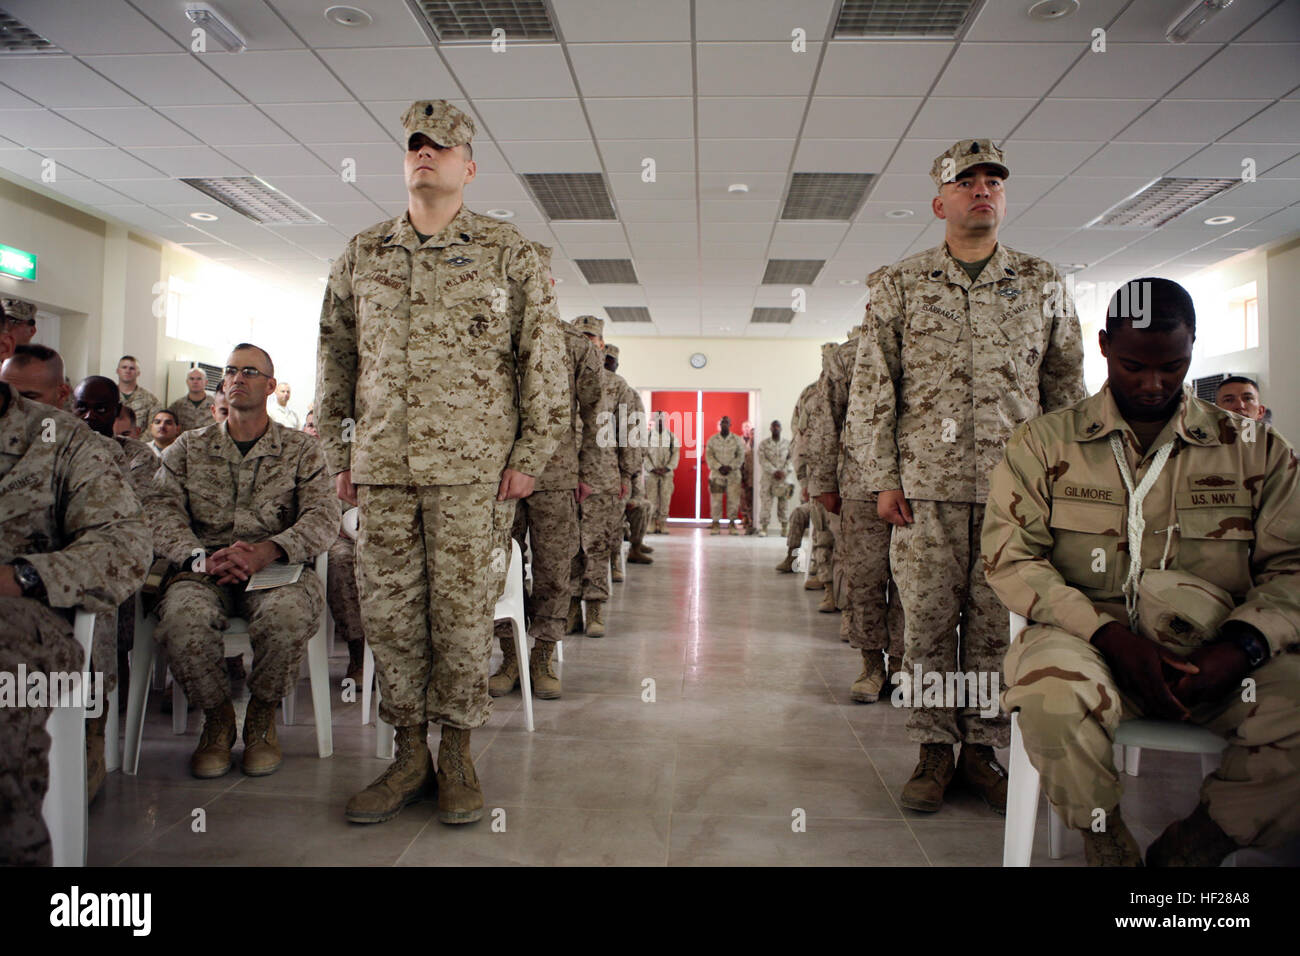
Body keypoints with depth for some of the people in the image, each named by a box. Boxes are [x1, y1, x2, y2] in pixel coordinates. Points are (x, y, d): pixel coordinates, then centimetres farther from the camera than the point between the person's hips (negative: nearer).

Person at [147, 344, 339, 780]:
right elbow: (159, 510, 3)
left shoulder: (301, 450, 11)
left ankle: (262, 716, -6)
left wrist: (267, 551, -22)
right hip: (205, 572, 2)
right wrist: (199, 556, -18)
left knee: (289, 613, -36)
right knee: (184, 615, -34)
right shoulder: (189, 447, 16)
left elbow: (323, 516, -3)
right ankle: (217, 716, -4)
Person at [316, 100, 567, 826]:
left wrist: (531, 455, -6)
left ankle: (457, 756, 16)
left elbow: (544, 355, 1)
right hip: (382, 469, 4)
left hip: (474, 468, -3)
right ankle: (410, 754, 21)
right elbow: (335, 358, 18)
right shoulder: (362, 255, 15)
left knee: (463, 613, -1)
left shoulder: (507, 252, 5)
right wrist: (339, 454, 12)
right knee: (390, 614, 6)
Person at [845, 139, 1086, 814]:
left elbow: (1067, 385, 15)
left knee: (998, 621, 4)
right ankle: (935, 751, 15)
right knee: (927, 620, 1)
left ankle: (983, 749, 18)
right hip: (926, 485, -1)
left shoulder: (1042, 283, 13)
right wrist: (881, 478, -2)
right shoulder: (899, 285, 8)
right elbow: (871, 386, 5)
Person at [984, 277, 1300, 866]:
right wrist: (1111, 636, -15)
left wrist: (1239, 647, -14)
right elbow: (1008, 556, -3)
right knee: (1053, 694, -35)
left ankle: (1189, 847, -4)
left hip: (1214, 659, 2)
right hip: (1090, 644, -2)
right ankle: (1108, 844, -5)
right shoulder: (1044, 443, 7)